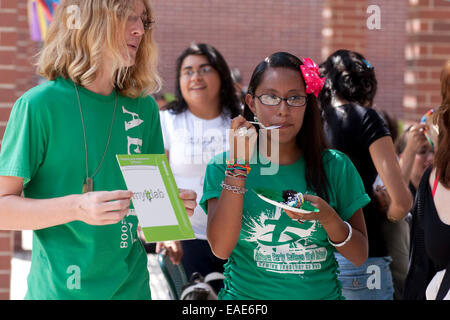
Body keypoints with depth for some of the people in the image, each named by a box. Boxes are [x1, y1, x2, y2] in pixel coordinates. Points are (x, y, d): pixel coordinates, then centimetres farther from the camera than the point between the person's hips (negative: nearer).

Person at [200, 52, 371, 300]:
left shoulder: (335, 166, 5)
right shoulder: (222, 166, 2)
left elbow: (359, 256, 6)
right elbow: (221, 248, -11)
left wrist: (326, 216, -11)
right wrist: (239, 163, -13)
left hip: (322, 293, 2)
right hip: (246, 294, -2)